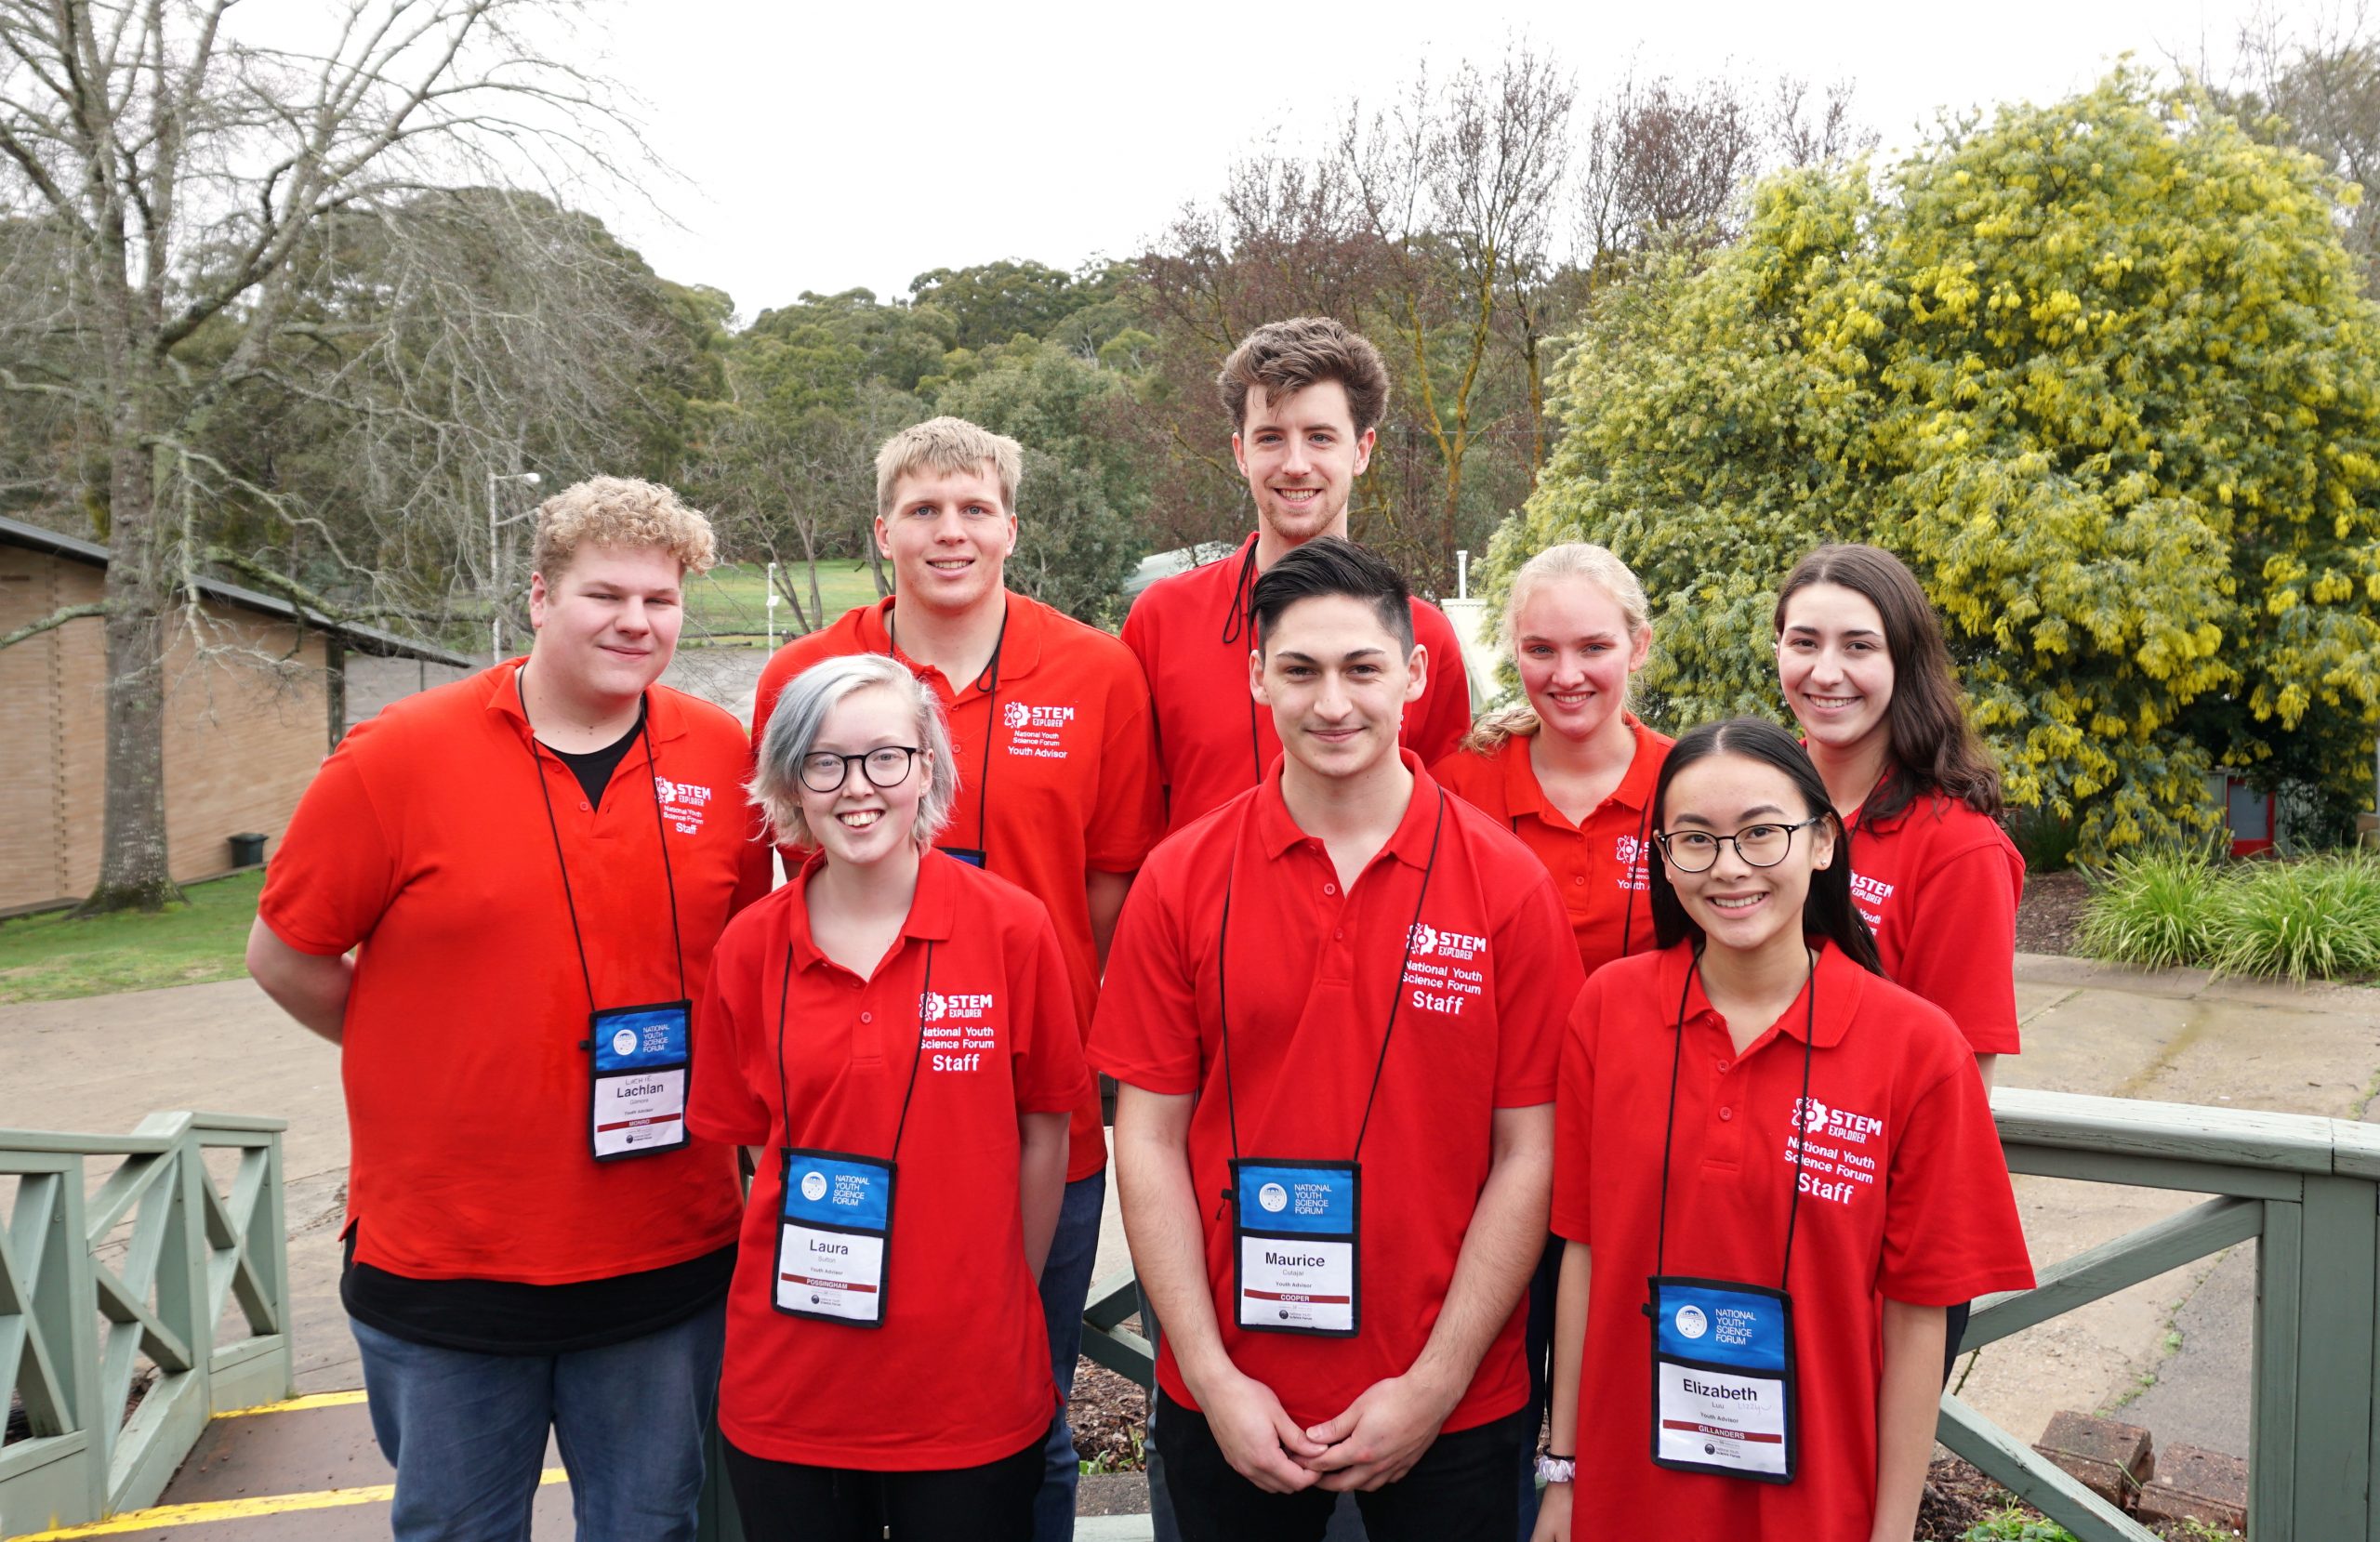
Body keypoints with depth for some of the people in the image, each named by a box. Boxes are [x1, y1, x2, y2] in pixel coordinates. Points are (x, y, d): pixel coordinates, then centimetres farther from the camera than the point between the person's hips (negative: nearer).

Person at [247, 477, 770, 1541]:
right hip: (444, 1255, -2)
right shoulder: (397, 758, -8)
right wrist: (438, 1063, 1)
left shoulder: (722, 759, -1)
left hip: (666, 1254, 2)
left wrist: (663, 1059, 3)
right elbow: (284, 958, 0)